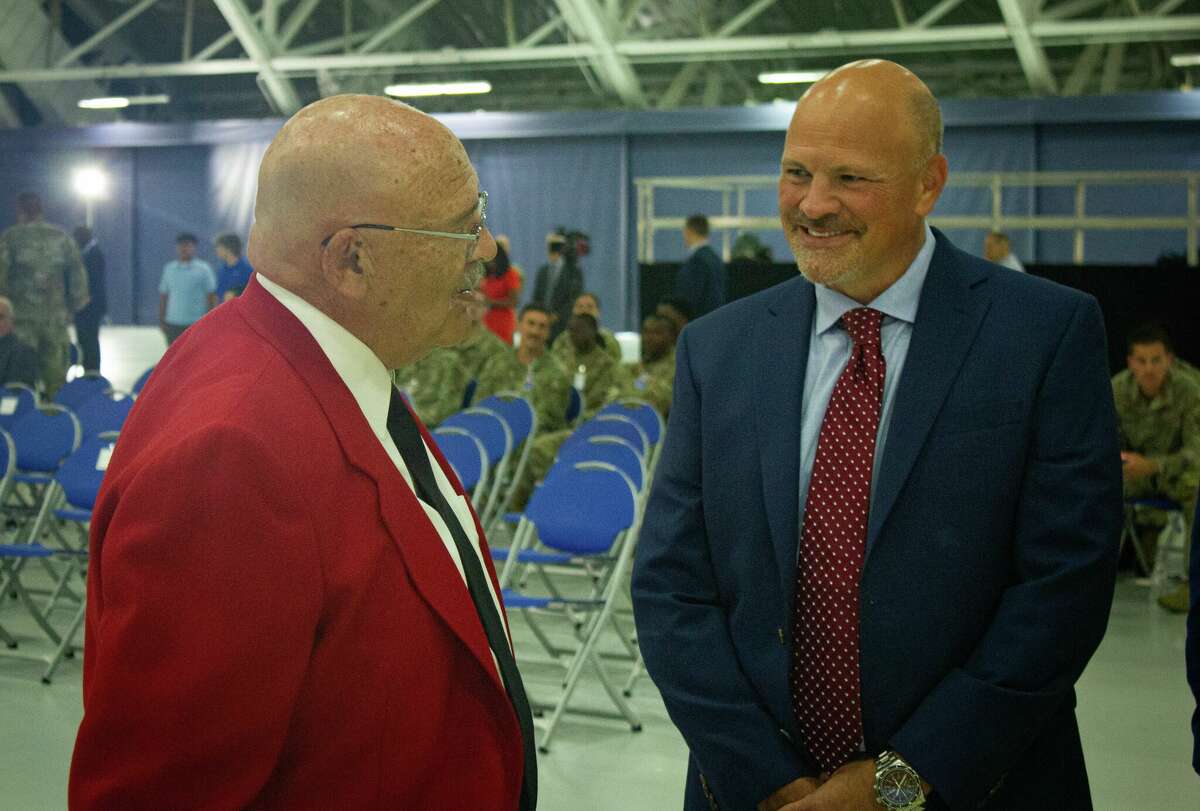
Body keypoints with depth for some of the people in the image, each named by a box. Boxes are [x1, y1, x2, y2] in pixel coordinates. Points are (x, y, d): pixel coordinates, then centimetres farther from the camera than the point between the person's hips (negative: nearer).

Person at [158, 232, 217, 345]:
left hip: (196, 323, -3)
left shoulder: (203, 269, 0)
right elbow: (163, 295, 14)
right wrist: (161, 319, 10)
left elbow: (211, 296, -1)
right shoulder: (169, 269, 10)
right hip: (173, 323, 3)